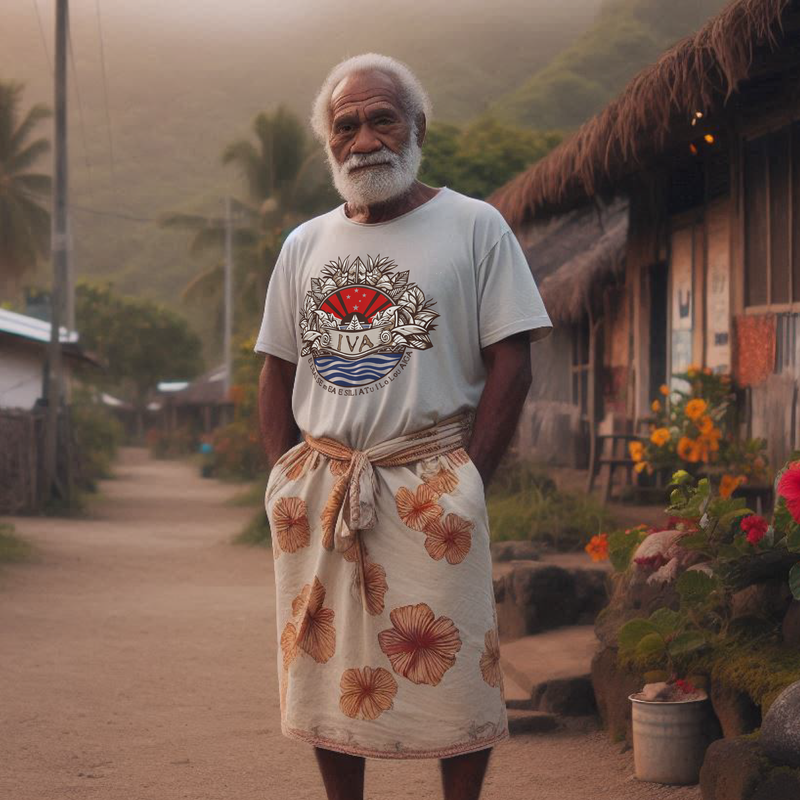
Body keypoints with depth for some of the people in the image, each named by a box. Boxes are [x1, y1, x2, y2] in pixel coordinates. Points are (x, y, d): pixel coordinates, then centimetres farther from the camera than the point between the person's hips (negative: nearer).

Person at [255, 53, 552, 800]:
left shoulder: (474, 227, 0)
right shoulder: (304, 246, 13)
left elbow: (510, 361, -3)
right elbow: (277, 373, 15)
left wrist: (466, 478, -10)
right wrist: (288, 479, 3)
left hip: (429, 487, -4)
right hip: (318, 494, 4)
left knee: (453, 672, -3)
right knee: (323, 667, 8)